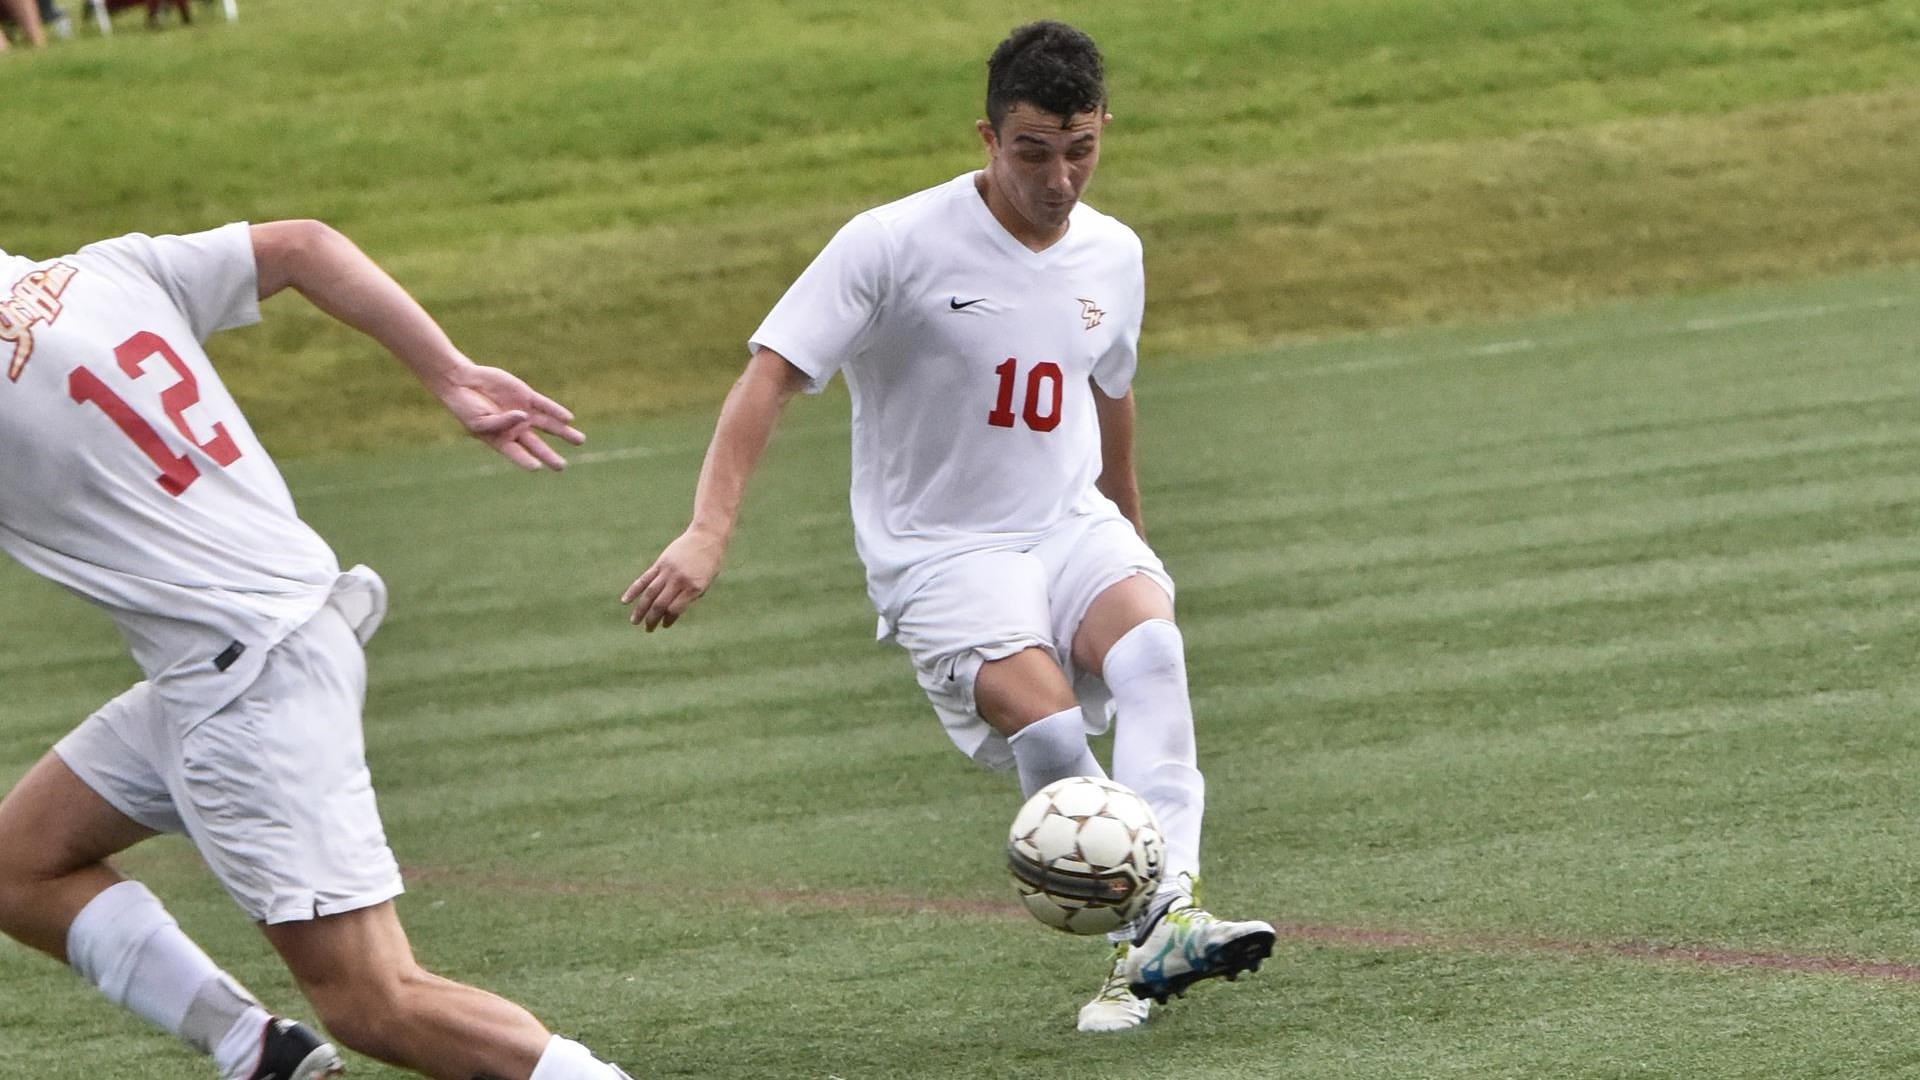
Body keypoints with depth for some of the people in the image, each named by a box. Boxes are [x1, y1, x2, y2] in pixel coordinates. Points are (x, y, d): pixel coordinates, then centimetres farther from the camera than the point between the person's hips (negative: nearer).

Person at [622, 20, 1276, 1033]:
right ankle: (1141, 947, -12)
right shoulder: (896, 245, -13)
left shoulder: (1112, 255, 5)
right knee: (1044, 724, -29)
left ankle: (1167, 911, -37)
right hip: (943, 556, -4)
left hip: (1071, 527, 4)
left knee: (1151, 644, -30)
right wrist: (708, 532, -28)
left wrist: (1129, 531, 37)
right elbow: (770, 376, -16)